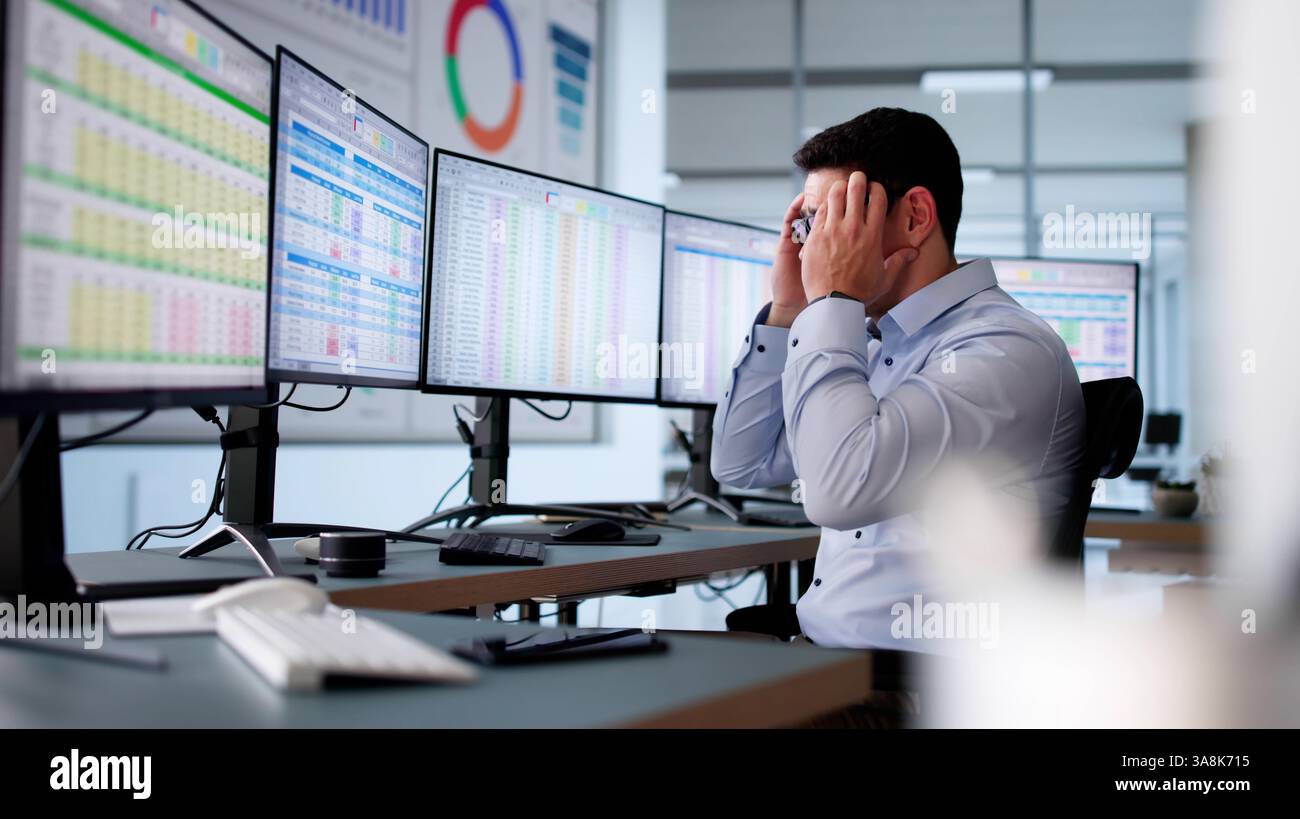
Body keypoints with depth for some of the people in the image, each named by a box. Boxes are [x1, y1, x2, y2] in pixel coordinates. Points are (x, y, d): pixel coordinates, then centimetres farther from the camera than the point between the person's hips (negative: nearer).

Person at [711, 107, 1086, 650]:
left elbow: (839, 490, -29)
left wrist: (832, 301, -16)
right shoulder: (877, 344, 14)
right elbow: (740, 464, 18)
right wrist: (787, 310, 8)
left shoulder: (1008, 349, -15)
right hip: (815, 652, 8)